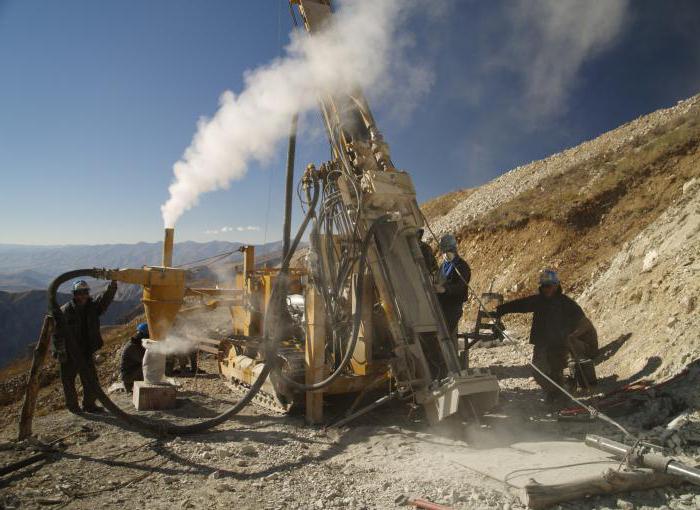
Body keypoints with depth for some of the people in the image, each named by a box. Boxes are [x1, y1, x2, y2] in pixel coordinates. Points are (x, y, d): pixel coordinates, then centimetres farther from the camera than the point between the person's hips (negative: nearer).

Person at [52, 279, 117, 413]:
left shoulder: (93, 306, -2)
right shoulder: (65, 311, -14)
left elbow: (105, 298, -17)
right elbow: (57, 333, -14)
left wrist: (113, 284, -35)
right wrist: (61, 351, -17)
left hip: (87, 352, 4)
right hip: (69, 354, -4)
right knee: (69, 380, 9)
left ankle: (89, 404, 25)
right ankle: (72, 406, 26)